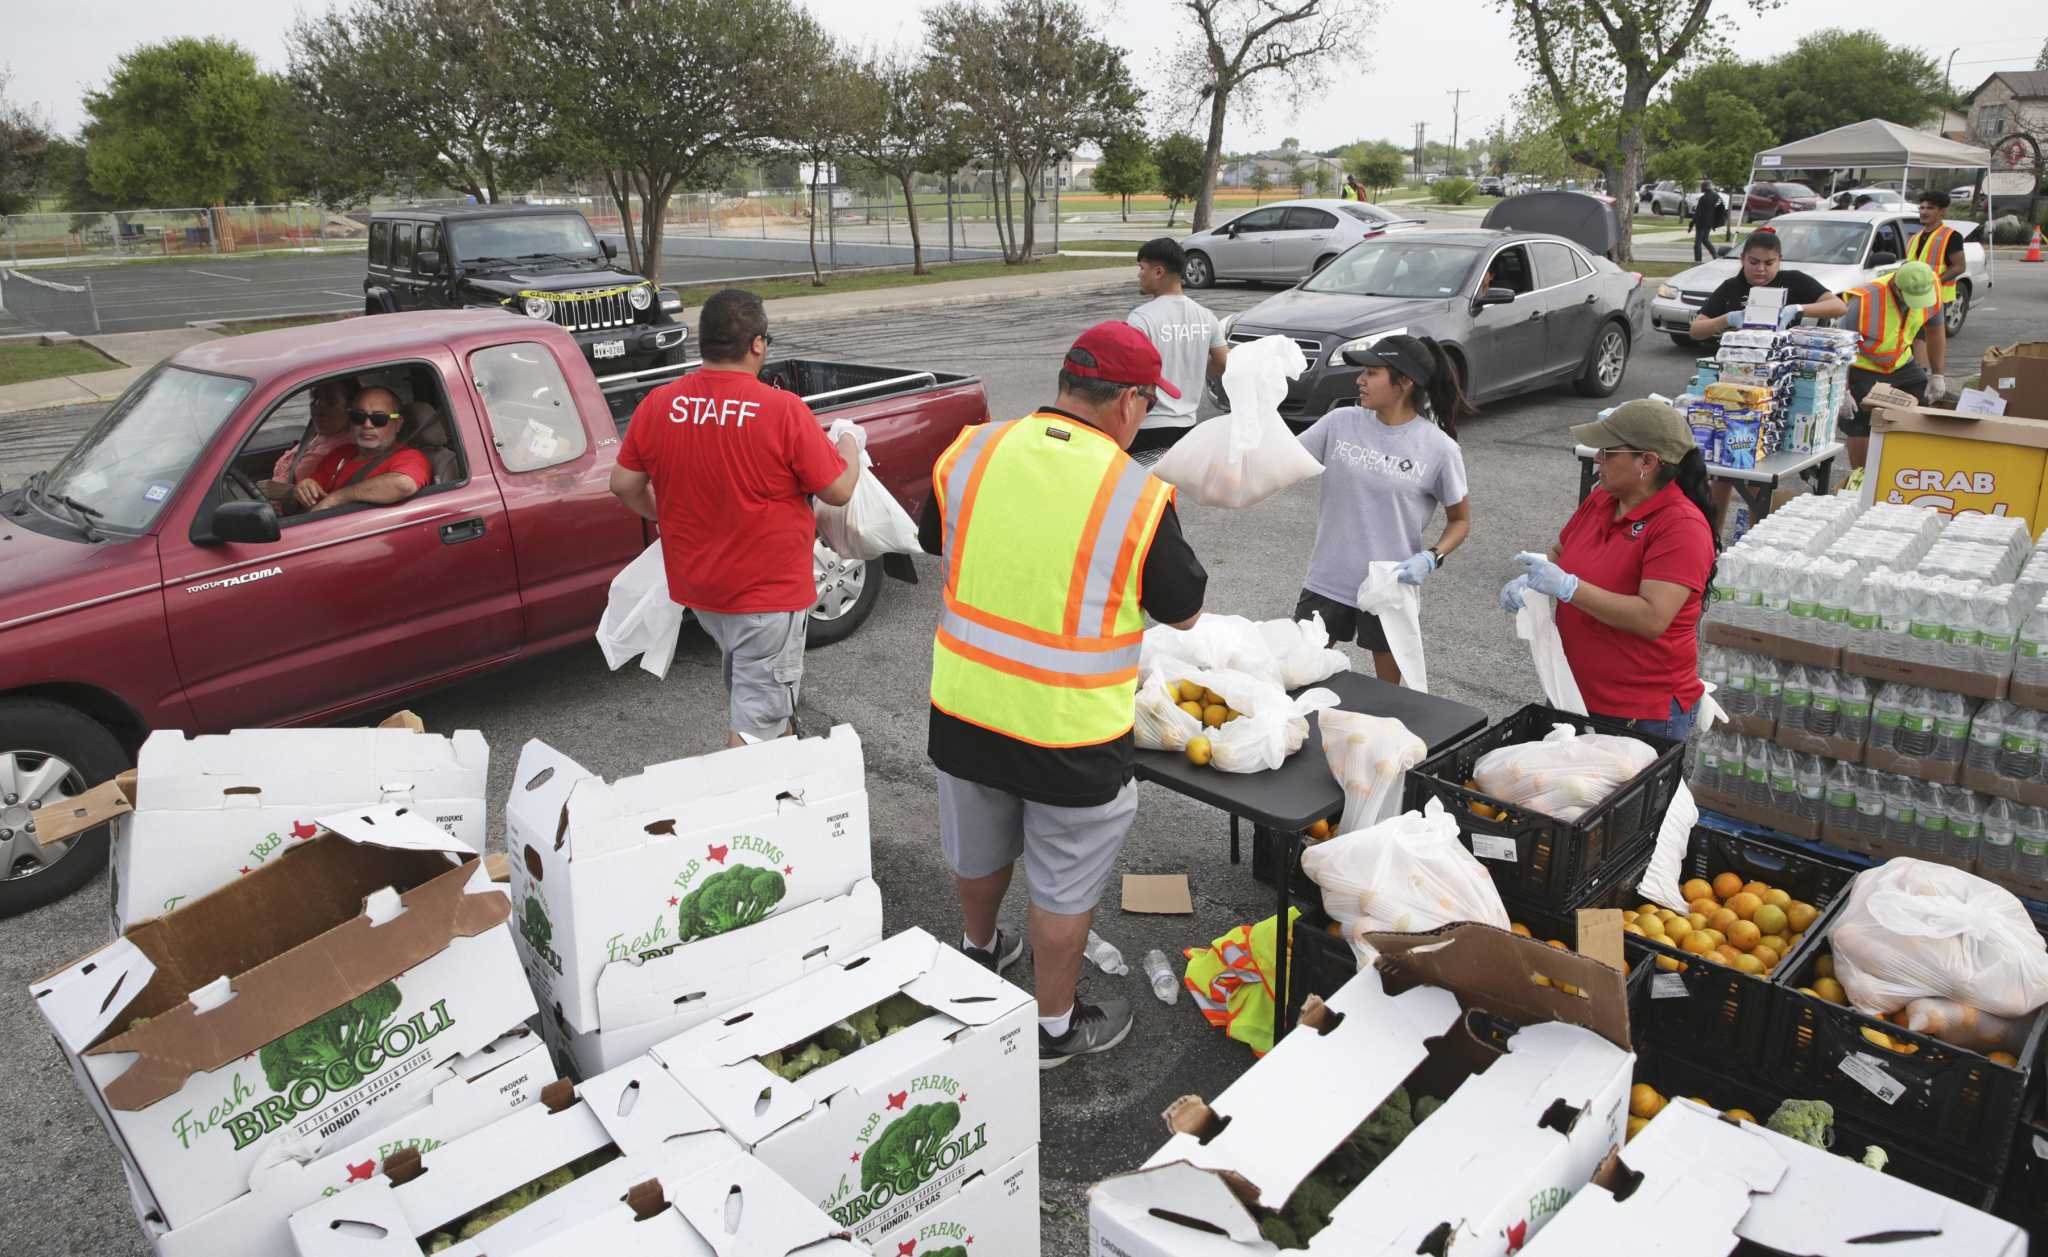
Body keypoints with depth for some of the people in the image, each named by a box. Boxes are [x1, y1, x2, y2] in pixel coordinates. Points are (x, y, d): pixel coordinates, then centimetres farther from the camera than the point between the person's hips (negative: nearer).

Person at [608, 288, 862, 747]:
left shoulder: (656, 406, -5)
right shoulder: (784, 411, -19)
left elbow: (624, 485, 3)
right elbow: (838, 490, -12)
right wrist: (850, 443, 8)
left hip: (695, 587, 6)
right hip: (767, 594, -6)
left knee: (744, 682, 29)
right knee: (755, 722, 4)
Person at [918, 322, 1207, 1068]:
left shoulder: (970, 453, -7)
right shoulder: (1137, 495, -18)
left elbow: (937, 544, 12)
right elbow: (1184, 611, -4)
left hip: (963, 708, 5)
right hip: (1069, 734, -5)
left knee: (980, 848, 28)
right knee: (1064, 887, 15)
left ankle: (980, 948, 55)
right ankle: (1055, 1027, 33)